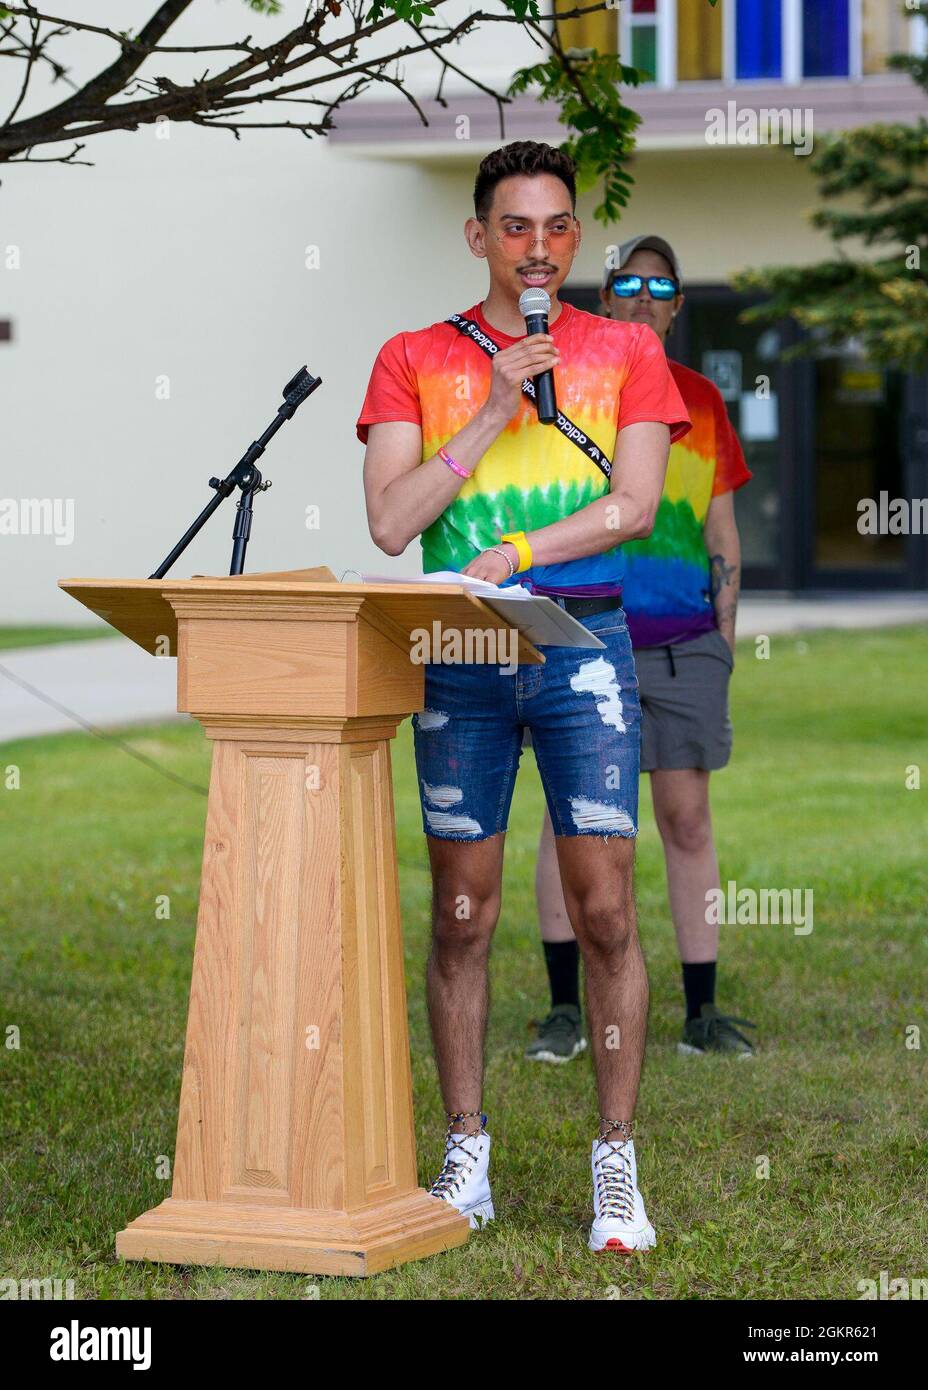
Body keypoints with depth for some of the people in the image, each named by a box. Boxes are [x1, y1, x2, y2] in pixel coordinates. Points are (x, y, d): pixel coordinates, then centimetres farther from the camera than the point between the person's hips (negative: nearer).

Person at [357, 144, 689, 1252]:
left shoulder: (624, 351, 9)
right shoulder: (414, 360, 9)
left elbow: (633, 504, -3)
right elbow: (390, 520, -2)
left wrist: (510, 557, -13)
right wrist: (492, 413, -9)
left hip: (584, 643, -1)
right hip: (457, 658, 1)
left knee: (604, 911, -4)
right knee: (461, 913, 3)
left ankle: (616, 1171, 1)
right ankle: (465, 1161, 11)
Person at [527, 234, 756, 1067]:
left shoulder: (700, 399, 12)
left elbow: (722, 529, 16)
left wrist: (725, 634, 8)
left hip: (682, 639, 2)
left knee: (688, 817, 1)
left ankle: (702, 1013, 6)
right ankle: (566, 1010, 7)